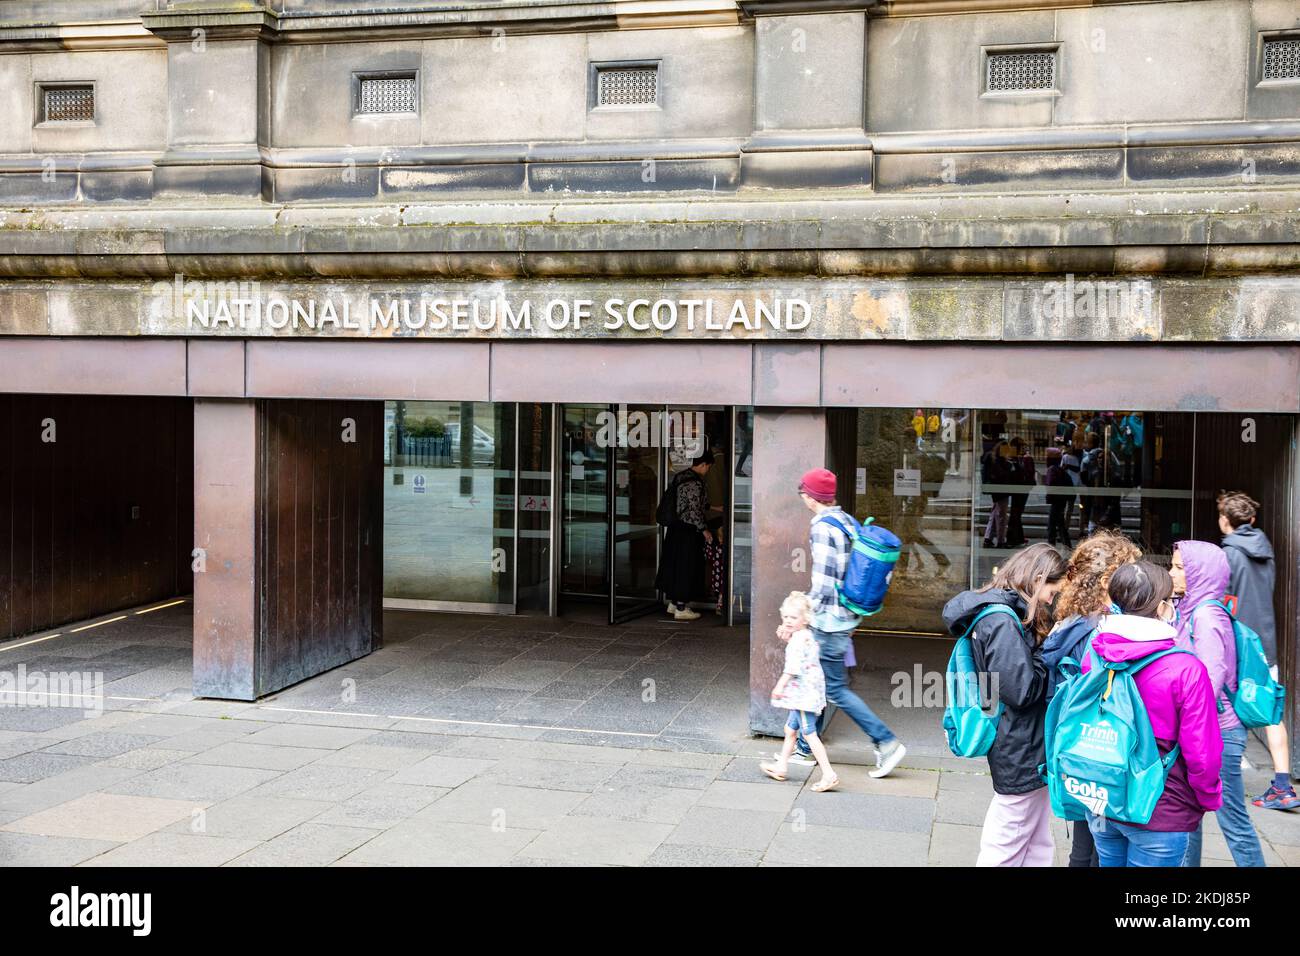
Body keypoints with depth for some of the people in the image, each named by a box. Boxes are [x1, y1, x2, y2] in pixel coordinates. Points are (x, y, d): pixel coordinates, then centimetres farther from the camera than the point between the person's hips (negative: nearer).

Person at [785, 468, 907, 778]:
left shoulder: (822, 528, -18)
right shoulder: (846, 521, 10)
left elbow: (822, 584, -22)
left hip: (829, 622, -10)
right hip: (846, 617, 10)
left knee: (835, 689, -2)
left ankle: (887, 743, -1)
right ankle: (805, 748, 26)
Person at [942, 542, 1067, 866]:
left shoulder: (1005, 613, 11)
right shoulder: (1003, 621, -21)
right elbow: (1022, 690, -24)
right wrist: (1047, 653, -11)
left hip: (1026, 747, 10)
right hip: (1020, 752, -10)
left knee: (1038, 847, 16)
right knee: (1007, 850, 3)